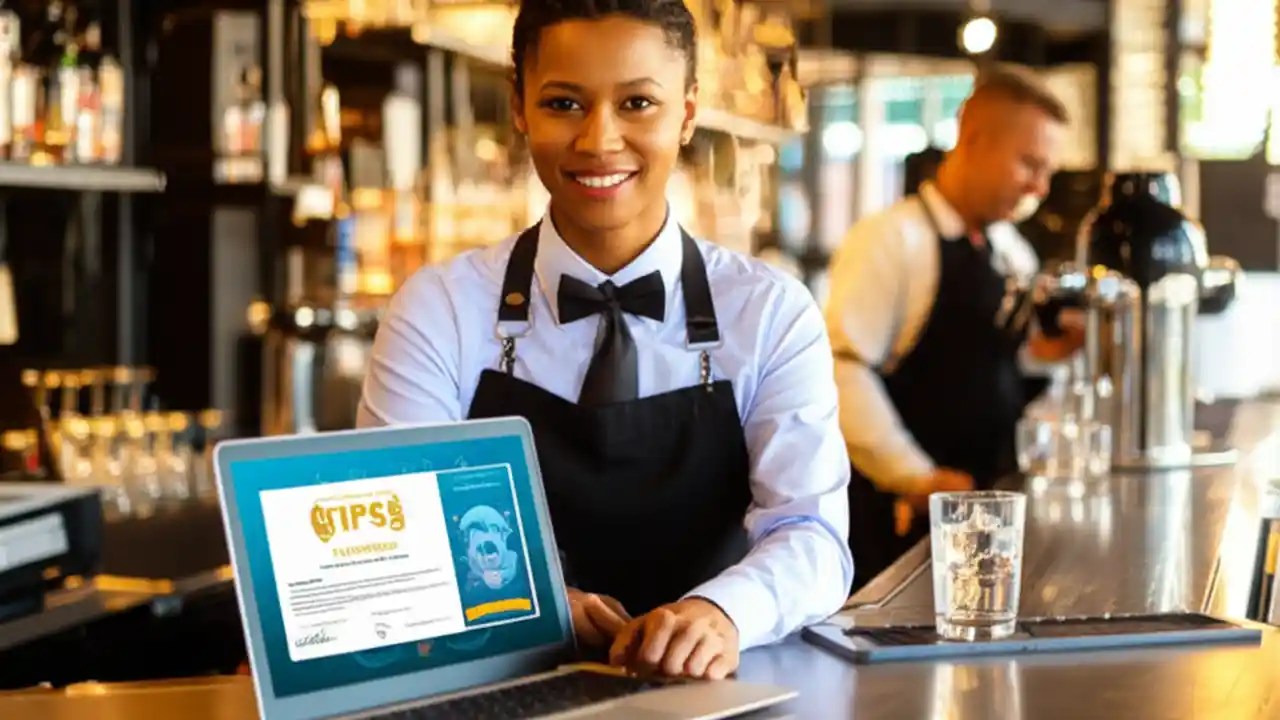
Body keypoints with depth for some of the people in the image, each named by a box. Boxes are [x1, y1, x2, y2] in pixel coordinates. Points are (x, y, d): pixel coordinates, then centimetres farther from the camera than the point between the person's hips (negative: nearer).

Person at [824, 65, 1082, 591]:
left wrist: (1044, 351, 3)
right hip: (906, 519, -7)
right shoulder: (893, 240, -13)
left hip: (989, 504, 7)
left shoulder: (1012, 252, 13)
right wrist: (915, 478, -20)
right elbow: (840, 368, -21)